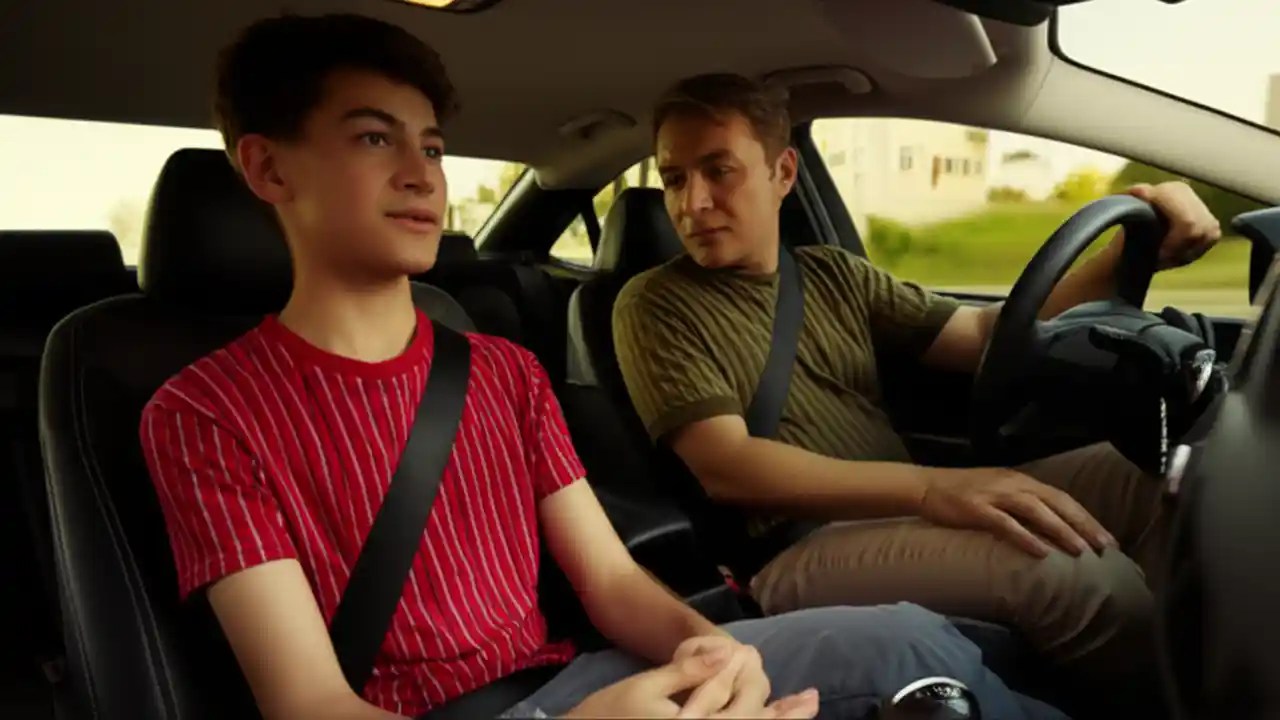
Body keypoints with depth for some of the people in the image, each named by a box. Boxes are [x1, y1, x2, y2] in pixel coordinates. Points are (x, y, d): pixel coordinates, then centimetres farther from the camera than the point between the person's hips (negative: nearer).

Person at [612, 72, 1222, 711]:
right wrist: (931, 486, -28)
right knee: (1076, 572, -28)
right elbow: (726, 467, -16)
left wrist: (1131, 251, -5)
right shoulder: (655, 305, -3)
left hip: (903, 514, 7)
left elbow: (987, 336, 11)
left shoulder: (834, 275, 16)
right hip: (795, 557, -6)